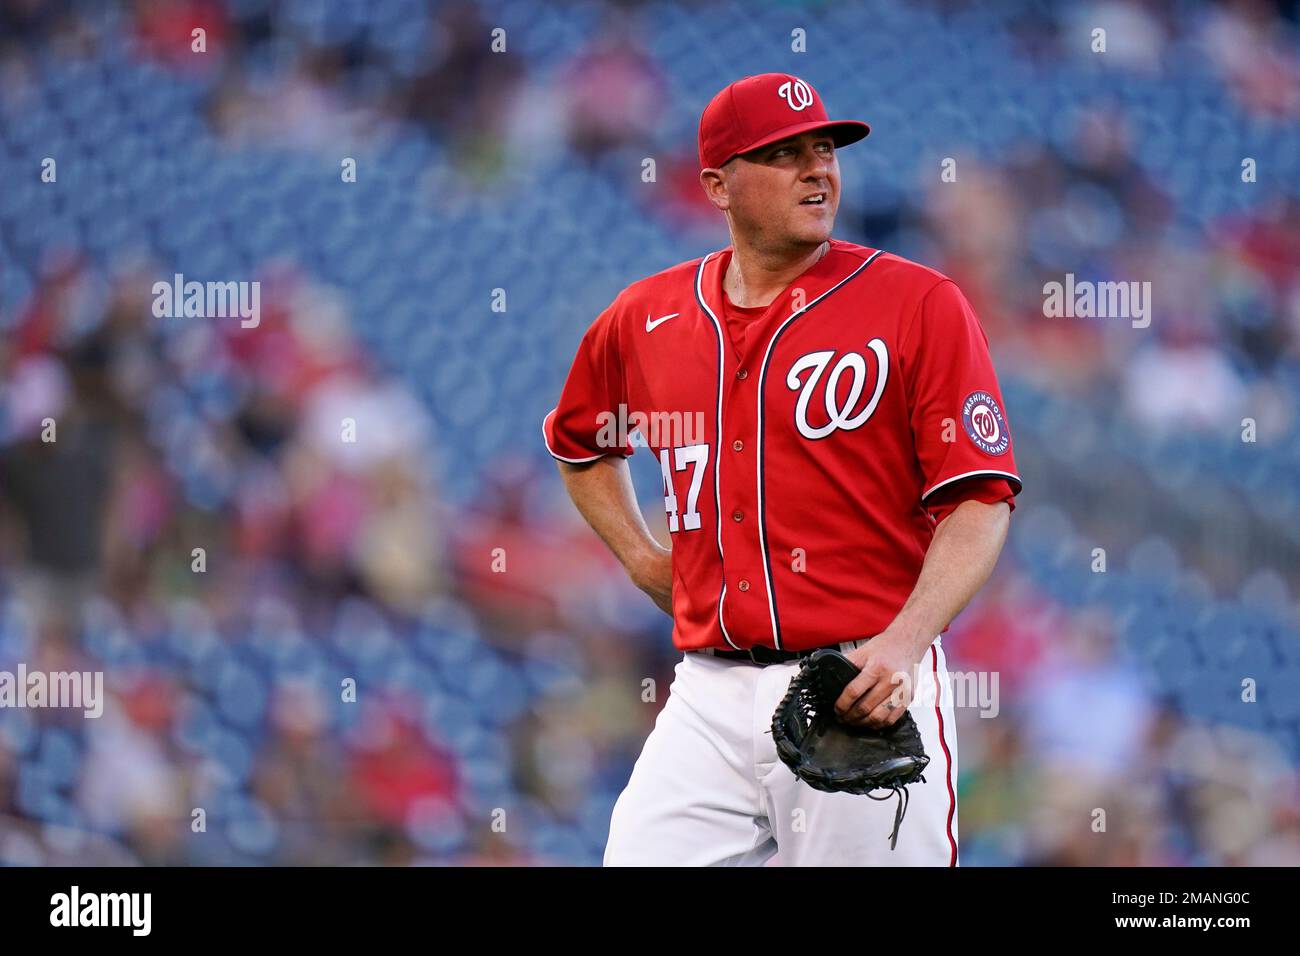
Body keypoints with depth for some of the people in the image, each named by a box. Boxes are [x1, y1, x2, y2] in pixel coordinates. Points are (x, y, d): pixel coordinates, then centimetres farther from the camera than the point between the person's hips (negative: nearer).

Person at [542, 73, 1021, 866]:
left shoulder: (919, 305, -2)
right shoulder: (646, 319, 10)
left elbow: (981, 502, -8)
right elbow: (578, 442, 31)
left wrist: (903, 645, -21)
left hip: (867, 696, -3)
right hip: (710, 700, 4)